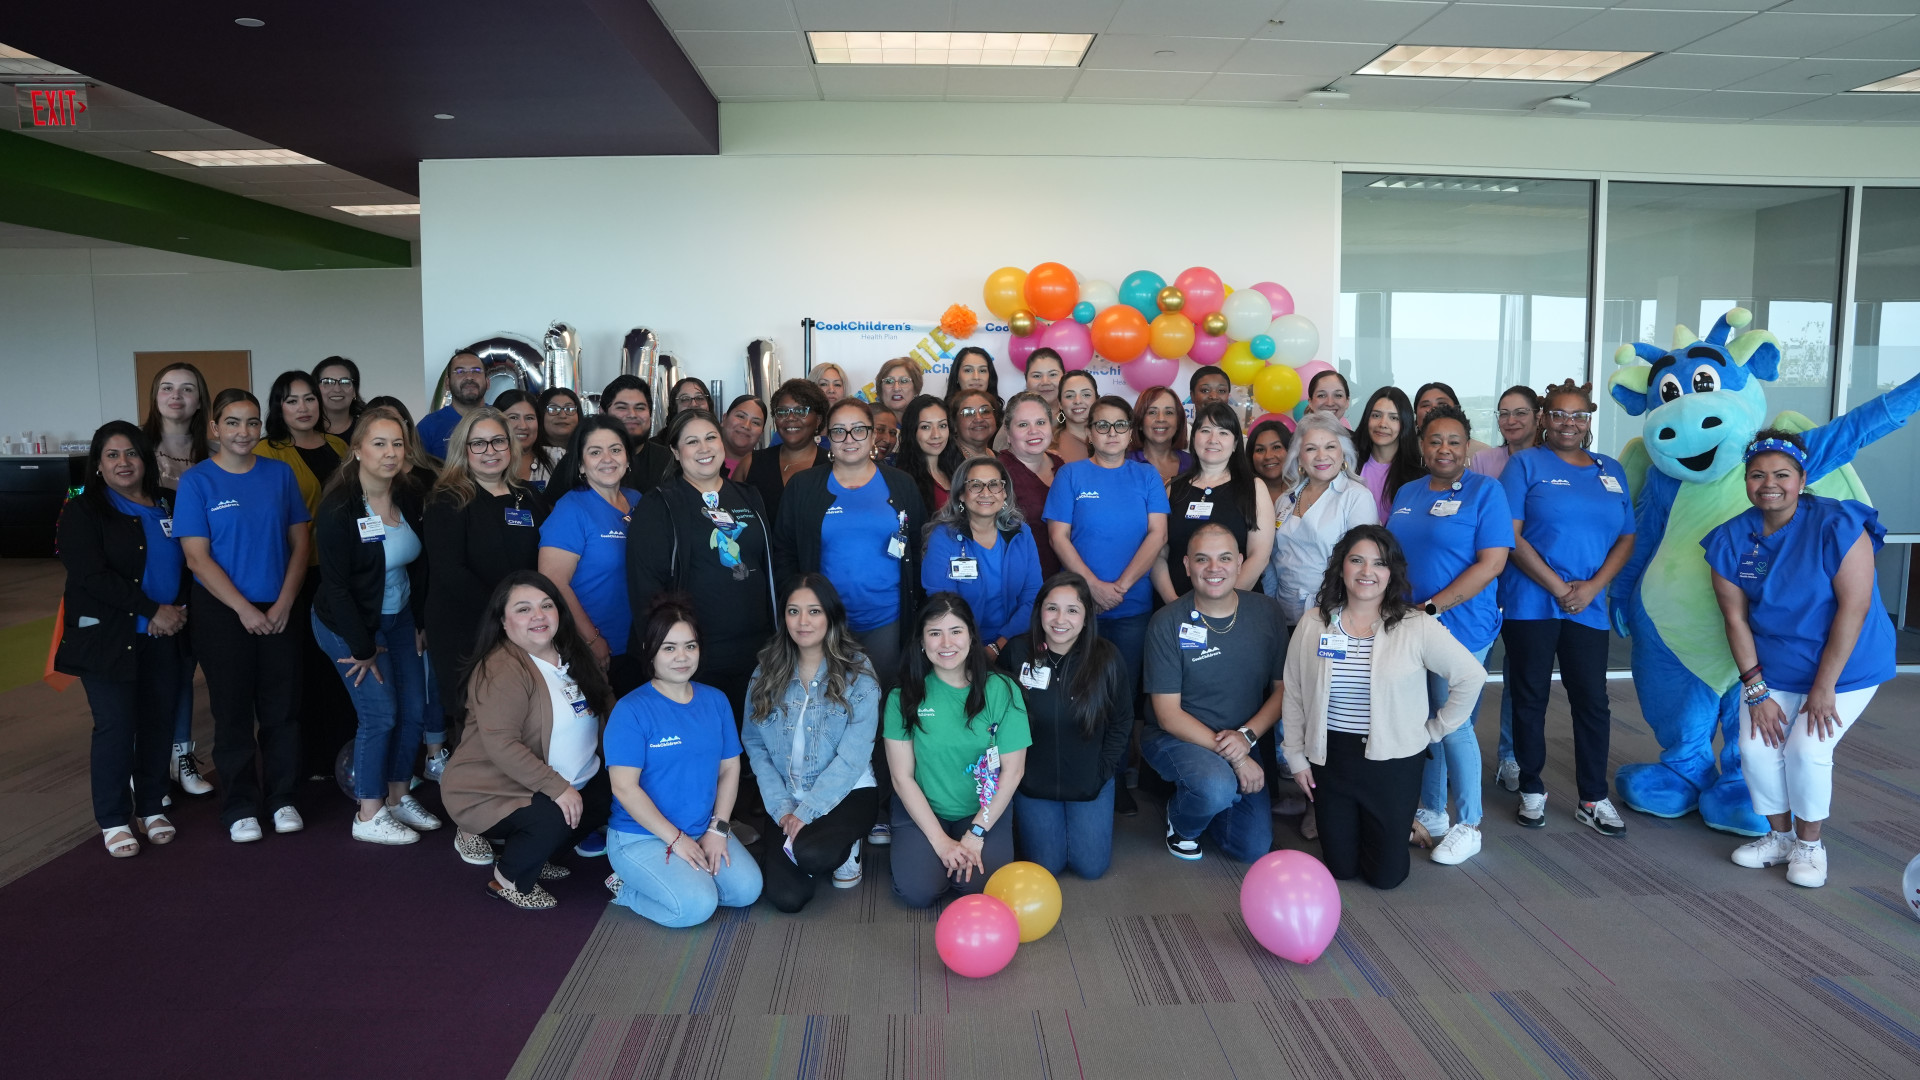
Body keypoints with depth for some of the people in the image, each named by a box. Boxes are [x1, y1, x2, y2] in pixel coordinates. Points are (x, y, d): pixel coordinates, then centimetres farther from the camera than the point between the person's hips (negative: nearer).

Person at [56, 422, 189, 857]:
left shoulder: (168, 506, 11)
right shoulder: (83, 512, -3)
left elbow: (188, 563, 12)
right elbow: (92, 576, -14)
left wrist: (179, 609, -6)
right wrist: (152, 610, -17)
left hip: (163, 637, 4)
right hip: (108, 637, -4)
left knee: (158, 721, 6)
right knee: (116, 725, -4)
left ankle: (151, 808, 20)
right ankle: (113, 820, 8)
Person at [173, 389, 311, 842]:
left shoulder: (279, 474, 4)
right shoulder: (197, 481, -4)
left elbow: (300, 541, 3)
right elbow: (198, 556, -8)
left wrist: (284, 603, -7)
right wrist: (244, 609, -13)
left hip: (279, 609, 2)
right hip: (222, 613, -2)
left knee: (283, 707, 5)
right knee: (233, 711, 6)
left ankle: (281, 798, 19)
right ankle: (240, 806, 18)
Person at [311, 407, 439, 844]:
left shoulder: (409, 496, -2)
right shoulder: (339, 508, -21)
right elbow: (335, 585, -18)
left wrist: (420, 623, 5)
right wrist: (362, 649, -15)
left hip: (399, 618, 6)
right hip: (349, 624, -6)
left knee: (414, 710, 6)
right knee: (380, 714, -7)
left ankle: (398, 797, 24)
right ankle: (369, 817, 8)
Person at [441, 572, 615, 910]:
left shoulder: (572, 654, 5)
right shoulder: (501, 670, -22)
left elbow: (605, 706, 12)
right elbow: (502, 746, -29)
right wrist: (556, 787, -29)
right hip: (490, 792, -9)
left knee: (606, 799, -3)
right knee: (554, 819, -30)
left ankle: (532, 856, 17)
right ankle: (509, 881, 1)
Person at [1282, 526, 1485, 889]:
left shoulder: (1417, 626, -11)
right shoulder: (1313, 623, -3)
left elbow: (1471, 677, -4)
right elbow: (1293, 693, 3)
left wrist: (1434, 730, -2)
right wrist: (1296, 757, 3)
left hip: (1393, 761, -2)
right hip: (1330, 759, 2)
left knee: (1386, 872, 8)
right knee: (1339, 867, 10)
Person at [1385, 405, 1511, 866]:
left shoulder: (1485, 491, -6)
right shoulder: (1406, 494, 12)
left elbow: (1492, 563, -14)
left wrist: (1432, 608, -18)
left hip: (1459, 628, -5)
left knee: (1454, 726, -1)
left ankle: (1467, 825, 15)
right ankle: (1431, 814, 26)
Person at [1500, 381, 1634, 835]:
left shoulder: (1611, 471, 13)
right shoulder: (1526, 465, 1)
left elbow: (1626, 538, 10)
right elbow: (1511, 536, -8)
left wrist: (1592, 586, -6)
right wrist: (1557, 587, -12)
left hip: (1588, 607, 3)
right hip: (1531, 604, -3)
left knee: (1592, 702, 5)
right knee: (1530, 698, 5)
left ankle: (1594, 799, 17)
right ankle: (1531, 790, 19)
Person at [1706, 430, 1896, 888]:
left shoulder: (1837, 525, -20)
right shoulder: (1732, 540, -7)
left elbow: (1854, 607, -21)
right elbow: (1736, 619, -5)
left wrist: (1823, 687, -19)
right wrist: (1755, 691, -9)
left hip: (1844, 664, -4)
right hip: (1771, 666, 4)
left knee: (1807, 749, -14)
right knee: (1756, 748, -6)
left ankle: (1809, 845, 11)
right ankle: (1779, 836, 21)